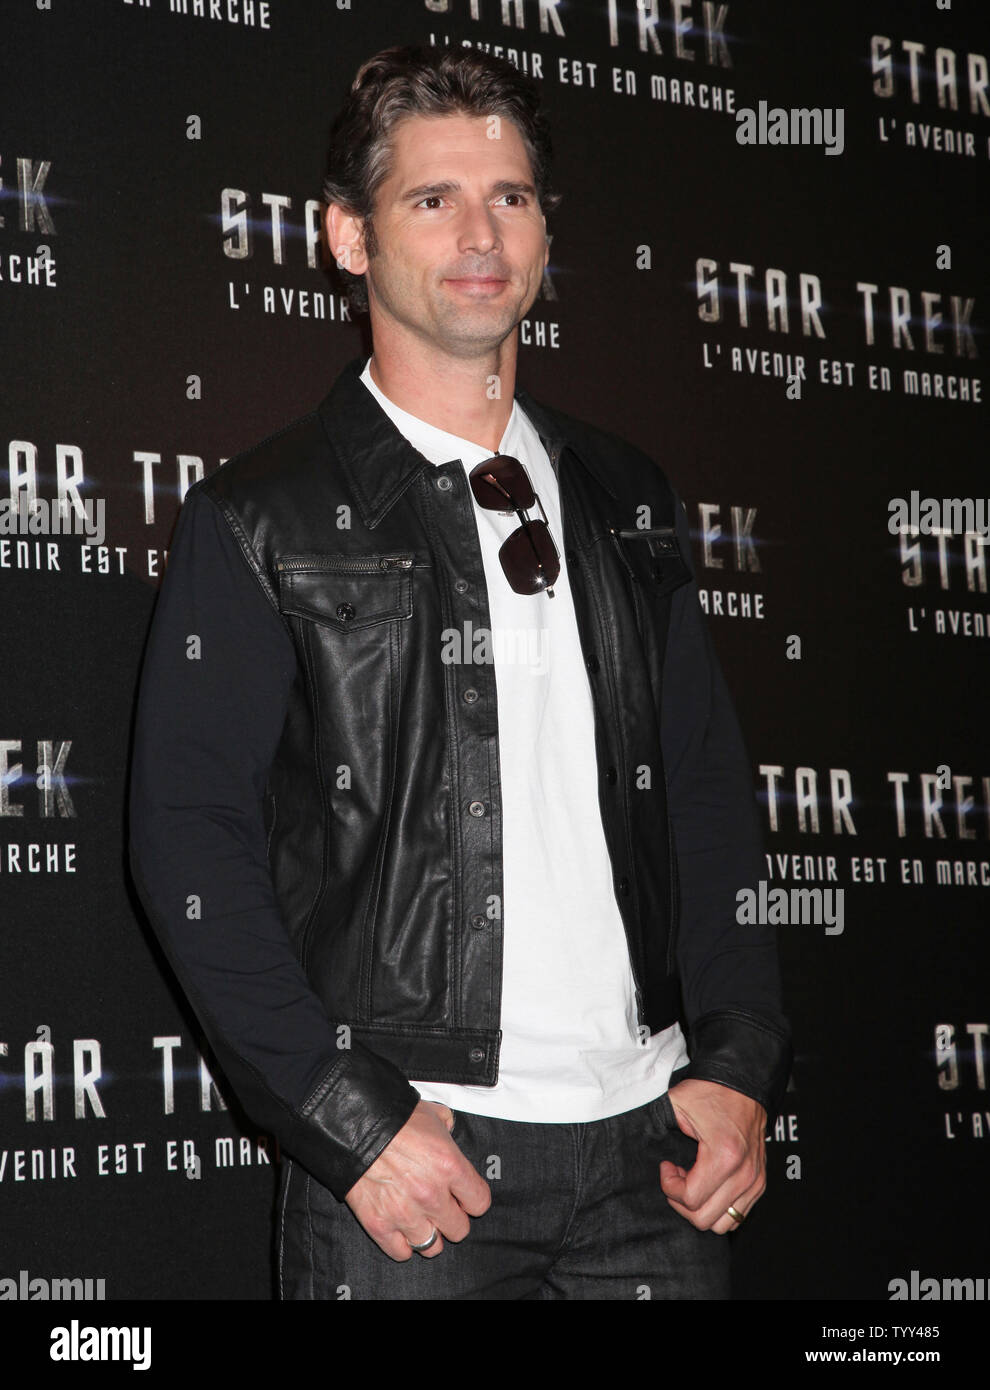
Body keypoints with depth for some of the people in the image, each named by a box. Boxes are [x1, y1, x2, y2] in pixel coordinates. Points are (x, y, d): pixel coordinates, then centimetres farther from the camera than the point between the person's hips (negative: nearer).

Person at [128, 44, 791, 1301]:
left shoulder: (627, 501, 12)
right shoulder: (256, 523, -2)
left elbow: (711, 797, 14)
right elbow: (190, 841, -7)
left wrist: (739, 1062, 3)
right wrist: (349, 1124, -14)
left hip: (650, 1141, 4)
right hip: (408, 1152, -4)